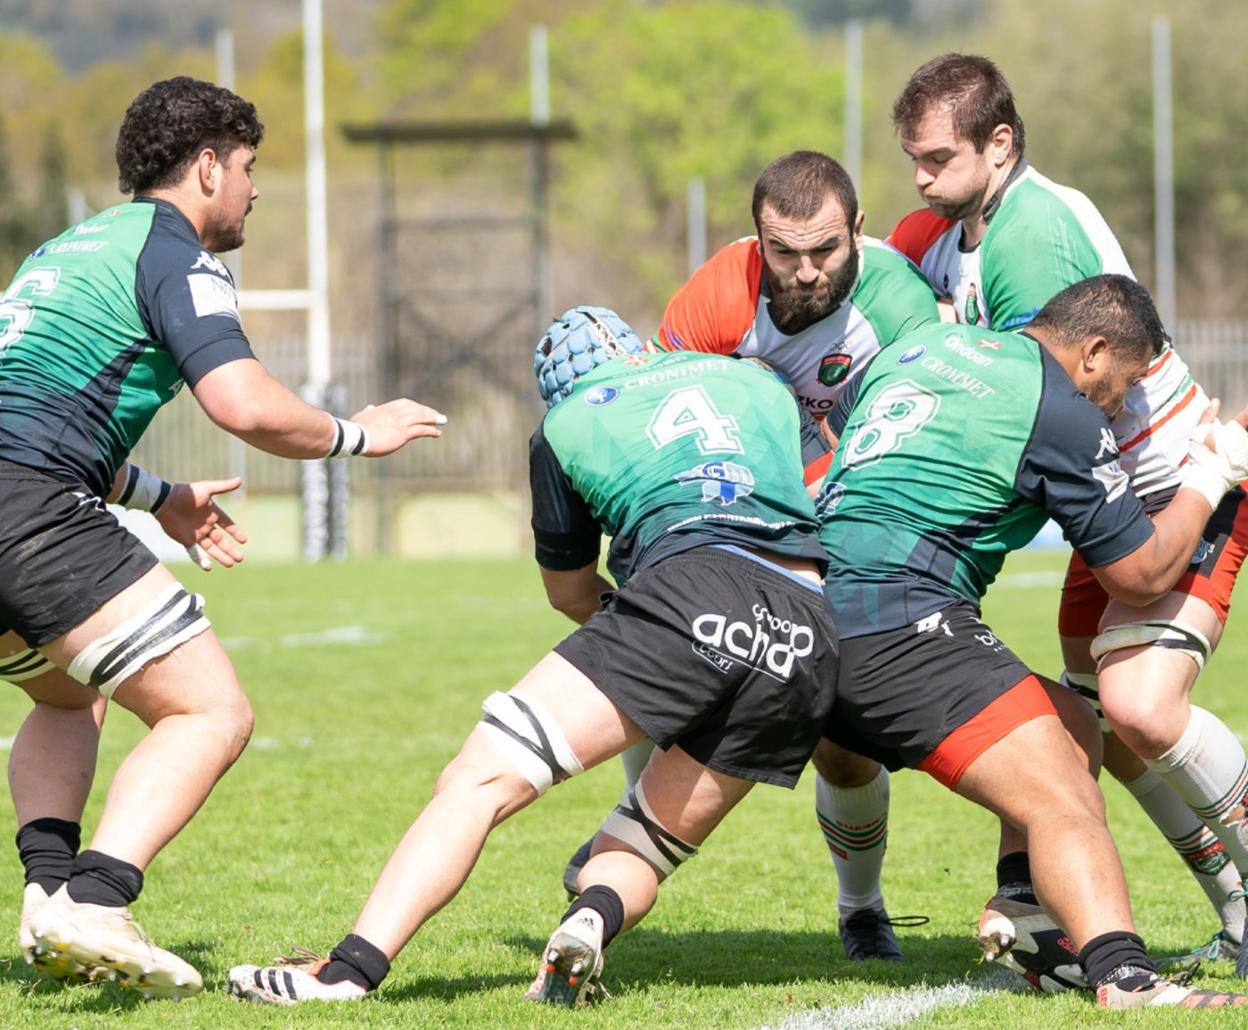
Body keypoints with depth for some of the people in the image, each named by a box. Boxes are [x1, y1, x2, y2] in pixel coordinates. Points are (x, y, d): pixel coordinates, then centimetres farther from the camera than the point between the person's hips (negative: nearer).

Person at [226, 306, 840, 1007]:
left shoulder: (563, 428, 23)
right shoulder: (759, 382, 32)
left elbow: (569, 589, 33)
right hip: (811, 642, 4)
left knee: (482, 778, -4)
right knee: (642, 851, 17)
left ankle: (351, 968, -20)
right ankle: (594, 921, -18)